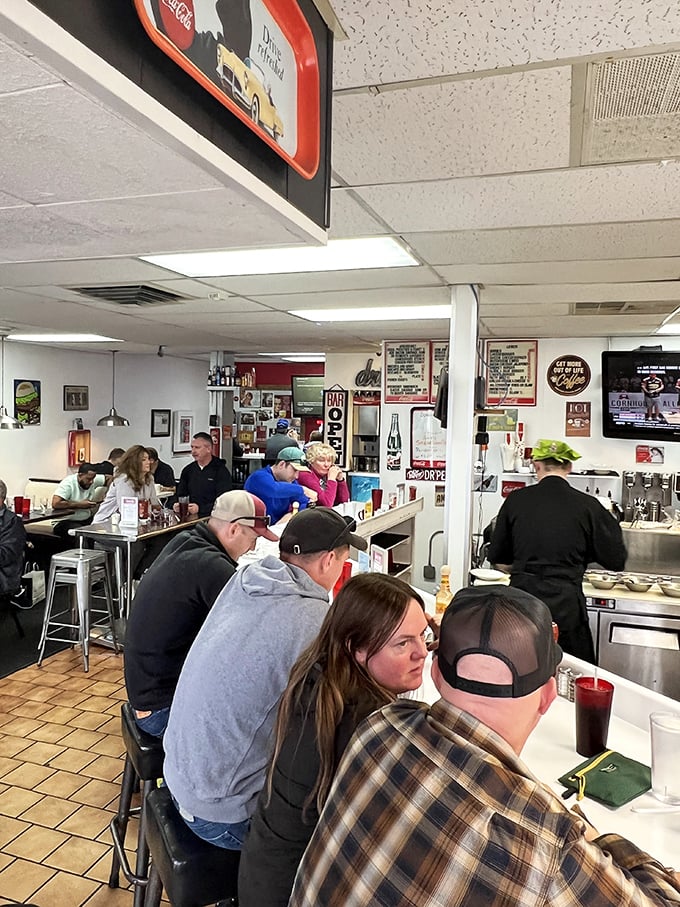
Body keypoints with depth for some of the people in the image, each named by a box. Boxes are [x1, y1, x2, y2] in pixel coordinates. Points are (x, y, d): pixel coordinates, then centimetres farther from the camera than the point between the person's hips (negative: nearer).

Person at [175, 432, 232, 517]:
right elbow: (181, 495, 23)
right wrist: (179, 506, 0)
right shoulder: (187, 470, 17)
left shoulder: (221, 471, -2)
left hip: (212, 517, -4)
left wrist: (200, 509, -20)